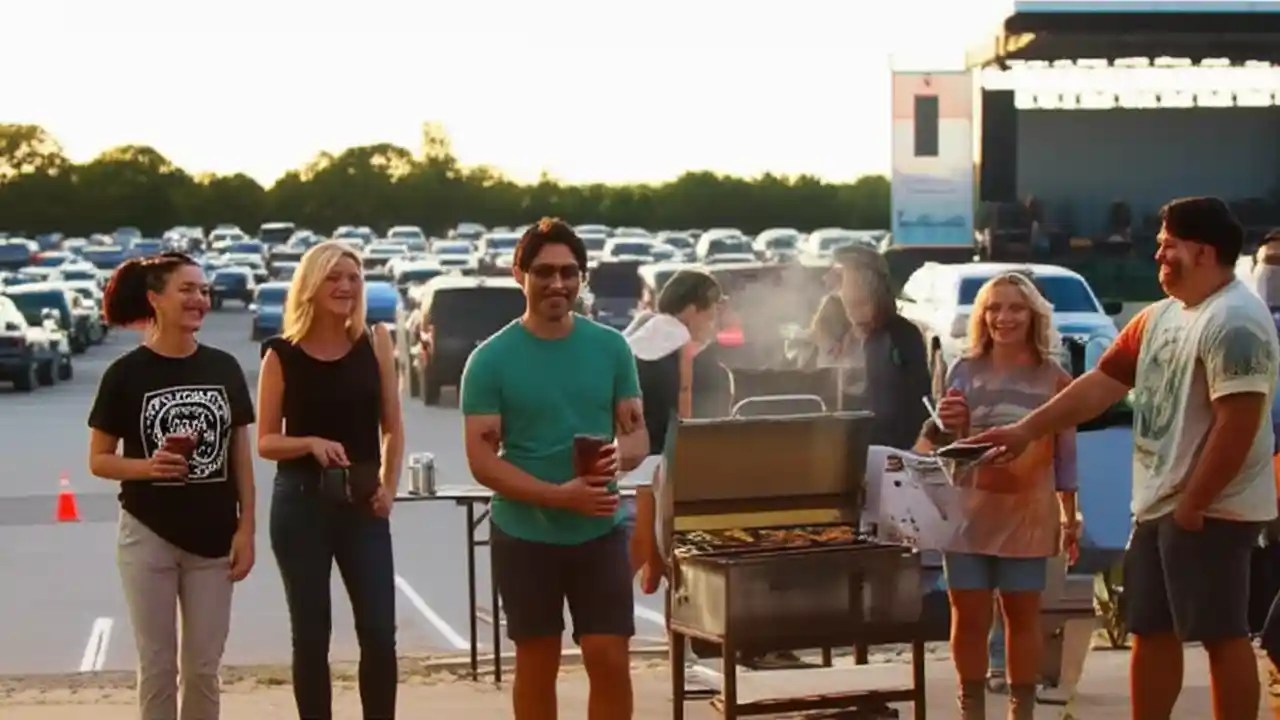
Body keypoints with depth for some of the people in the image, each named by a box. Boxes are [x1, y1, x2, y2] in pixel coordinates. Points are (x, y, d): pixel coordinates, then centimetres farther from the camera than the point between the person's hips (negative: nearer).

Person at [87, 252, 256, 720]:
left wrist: (246, 529, 1)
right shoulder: (126, 374, -7)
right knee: (157, 667, 5)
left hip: (212, 539, 3)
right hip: (149, 537, -3)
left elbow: (241, 454, 7)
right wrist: (146, 466, -22)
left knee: (203, 669, 9)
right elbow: (99, 460, -2)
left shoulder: (224, 369, 3)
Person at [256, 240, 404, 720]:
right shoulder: (282, 355, -3)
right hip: (301, 504, -1)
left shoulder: (374, 343, 3)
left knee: (379, 633, -2)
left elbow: (392, 428, 8)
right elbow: (266, 442, -1)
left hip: (363, 504, 1)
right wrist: (311, 443, -18)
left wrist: (388, 487, -3)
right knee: (311, 636, 5)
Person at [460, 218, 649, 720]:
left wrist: (619, 456, -20)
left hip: (600, 532, 2)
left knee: (610, 661, -1)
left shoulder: (610, 347, 1)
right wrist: (560, 495, -23)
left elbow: (638, 433, 5)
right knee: (537, 667, 11)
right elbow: (482, 461, -11)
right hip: (524, 535, -1)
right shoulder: (490, 359, -7)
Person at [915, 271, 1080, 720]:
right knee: (969, 616, 5)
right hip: (969, 513, 1)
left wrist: (1070, 516, 5)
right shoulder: (964, 372, 2)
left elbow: (1065, 453, 4)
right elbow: (940, 443, 7)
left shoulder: (1054, 379, 0)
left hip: (1027, 515, -1)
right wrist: (943, 425, -16)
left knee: (1022, 615, 7)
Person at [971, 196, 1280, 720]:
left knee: (1222, 635, -3)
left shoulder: (1234, 321, -17)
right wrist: (1026, 430, 10)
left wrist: (1192, 504, -20)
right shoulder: (1159, 317, 13)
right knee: (1150, 633, 14)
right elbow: (1100, 384, 15)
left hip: (1209, 510, -10)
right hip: (1156, 504, 10)